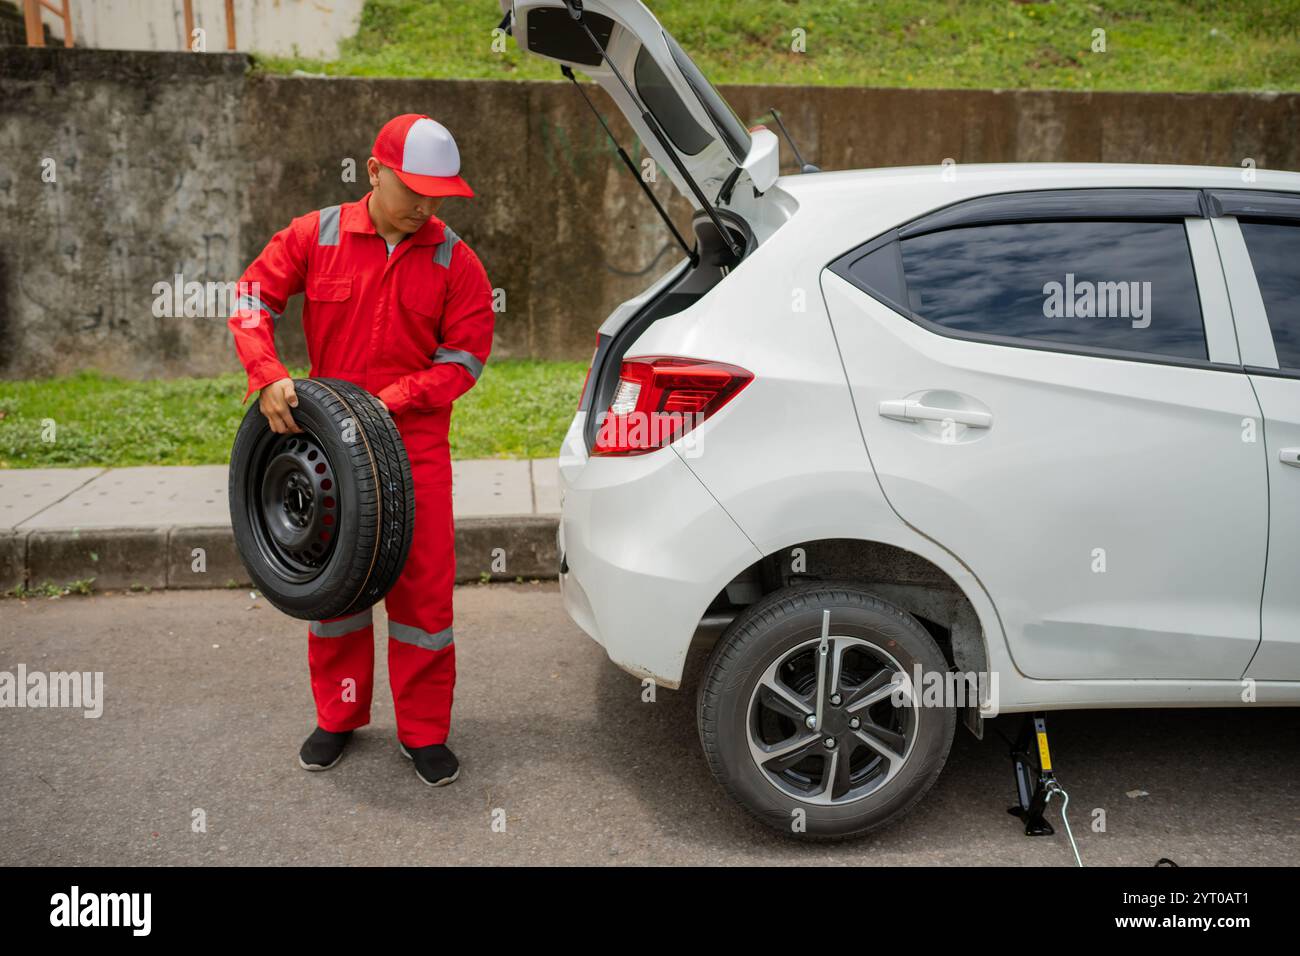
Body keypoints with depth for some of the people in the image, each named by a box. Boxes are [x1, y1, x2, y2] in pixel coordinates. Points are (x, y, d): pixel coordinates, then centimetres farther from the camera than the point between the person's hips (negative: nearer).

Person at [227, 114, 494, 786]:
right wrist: (268, 376, -11)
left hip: (416, 447, -1)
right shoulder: (315, 236, 0)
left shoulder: (455, 261, -4)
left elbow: (466, 357, -5)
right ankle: (338, 718, 29)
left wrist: (387, 401, -15)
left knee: (423, 589, 0)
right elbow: (253, 300, 4)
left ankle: (423, 732, 15)